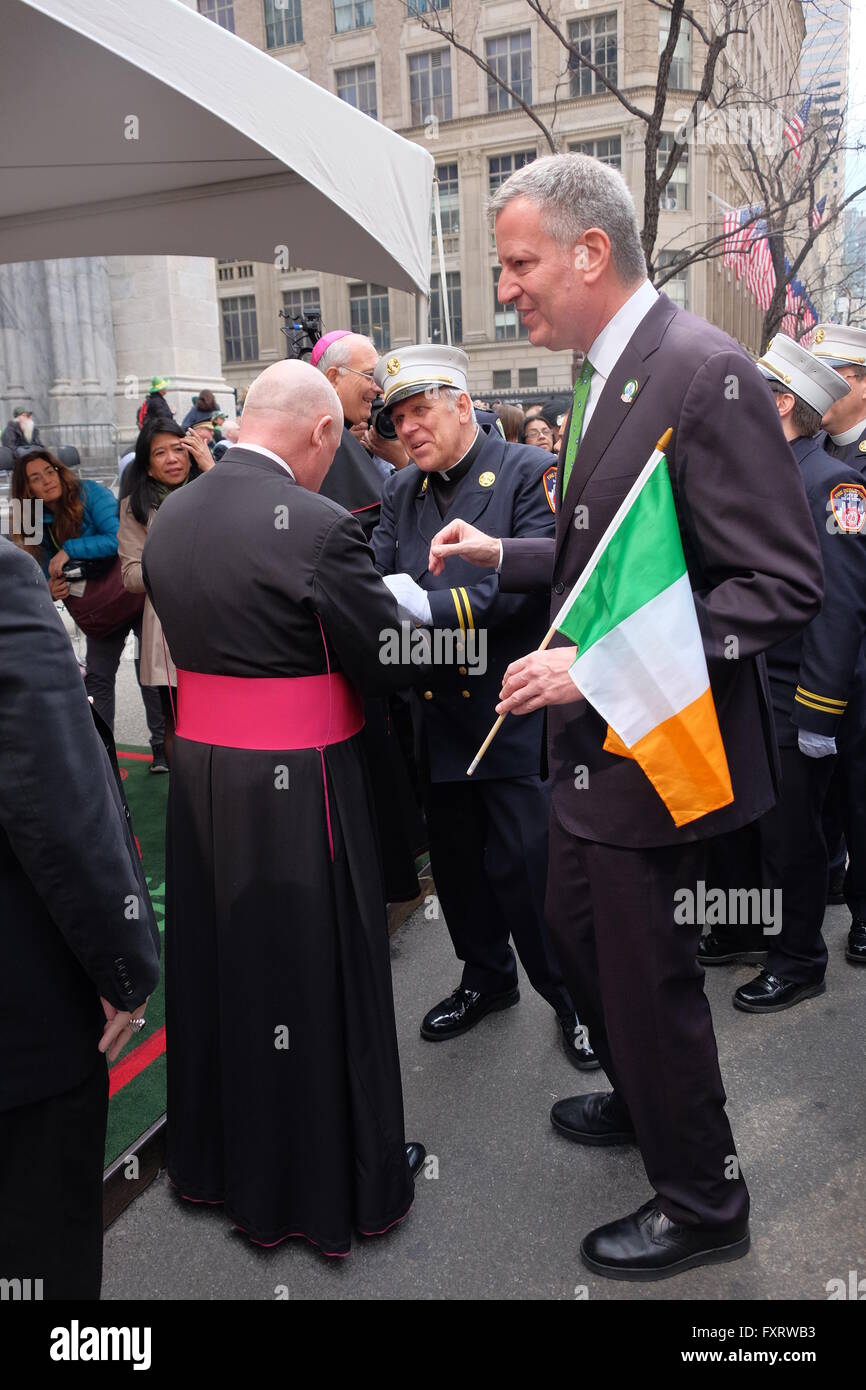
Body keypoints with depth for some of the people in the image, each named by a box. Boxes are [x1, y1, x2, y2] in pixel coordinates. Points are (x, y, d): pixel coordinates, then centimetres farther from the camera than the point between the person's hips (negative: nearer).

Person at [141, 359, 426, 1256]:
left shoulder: (169, 518, 3)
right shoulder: (315, 525, -19)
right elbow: (389, 662, -14)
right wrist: (404, 606, 7)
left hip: (198, 775, 7)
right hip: (297, 788, -7)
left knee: (217, 964, 21)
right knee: (312, 978, 9)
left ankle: (220, 1155, 43)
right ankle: (338, 1181, 30)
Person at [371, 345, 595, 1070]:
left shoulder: (532, 474, -6)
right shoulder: (402, 491, 12)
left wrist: (429, 605, -28)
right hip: (438, 712, 6)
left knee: (524, 863, -1)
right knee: (456, 860, 16)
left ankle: (573, 996, 22)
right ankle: (488, 977, 39)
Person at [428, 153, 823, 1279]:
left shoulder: (706, 373, -20)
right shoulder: (610, 378, 10)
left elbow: (783, 585, -23)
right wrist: (505, 555, 12)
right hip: (593, 737, 9)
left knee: (647, 974, 6)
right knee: (577, 932, 24)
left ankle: (702, 1204, 33)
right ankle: (640, 1099, 51)